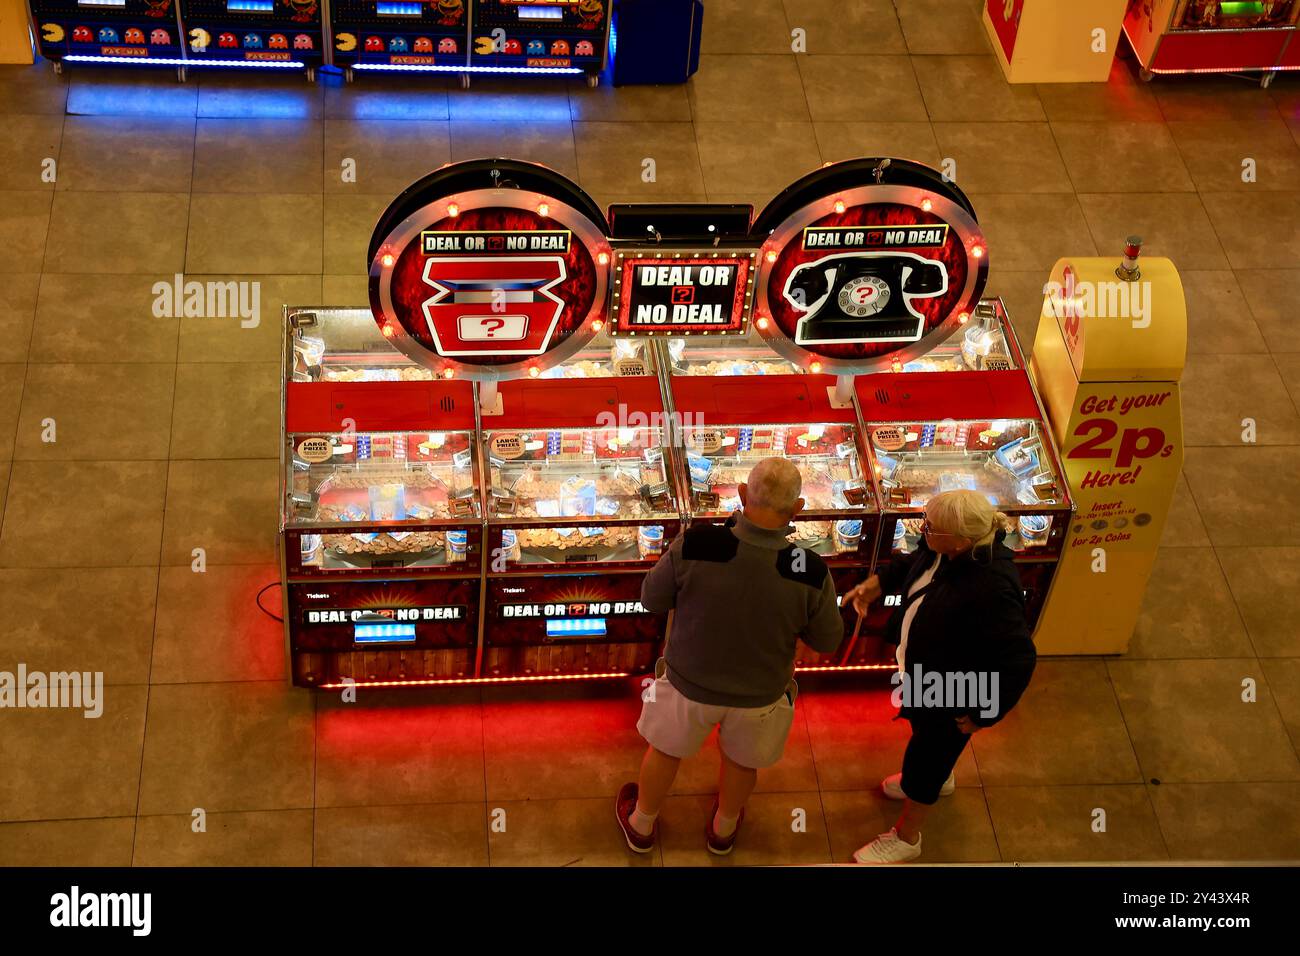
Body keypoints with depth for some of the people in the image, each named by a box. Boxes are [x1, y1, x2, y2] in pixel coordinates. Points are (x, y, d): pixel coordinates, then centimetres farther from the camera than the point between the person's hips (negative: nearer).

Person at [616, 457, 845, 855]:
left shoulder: (695, 545, -32)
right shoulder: (811, 572, -30)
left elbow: (652, 598, -14)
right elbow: (827, 639, -11)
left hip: (691, 679, 0)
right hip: (760, 690, 1)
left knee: (666, 748, 30)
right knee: (741, 757, 32)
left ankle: (642, 826, 54)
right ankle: (723, 827, 58)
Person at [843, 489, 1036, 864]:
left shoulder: (992, 590, -42)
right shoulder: (946, 552, -18)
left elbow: (1017, 661, -33)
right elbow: (916, 563, 8)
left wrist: (982, 715, -23)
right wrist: (878, 582, -8)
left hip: (951, 694, -8)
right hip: (924, 670, 8)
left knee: (920, 763, 14)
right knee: (923, 726, 35)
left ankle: (906, 839, 42)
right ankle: (940, 779, 67)